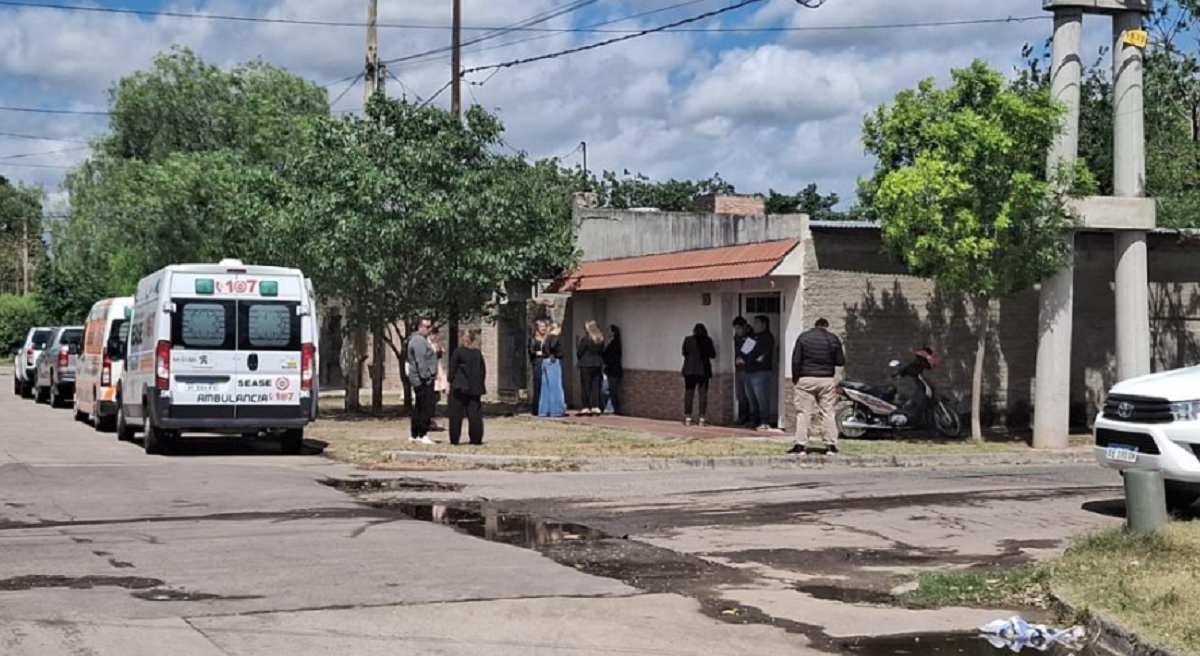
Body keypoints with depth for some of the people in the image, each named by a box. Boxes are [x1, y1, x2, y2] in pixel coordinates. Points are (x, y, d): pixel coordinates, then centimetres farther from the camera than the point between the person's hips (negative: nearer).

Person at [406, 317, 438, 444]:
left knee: (419, 408, 13)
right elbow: (420, 361, -22)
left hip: (421, 380, 11)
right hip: (423, 380, -11)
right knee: (426, 408, -10)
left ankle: (414, 435, 17)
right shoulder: (418, 341, -14)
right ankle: (422, 435, -9)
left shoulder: (422, 340, 20)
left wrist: (437, 353, 9)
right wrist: (426, 377, -23)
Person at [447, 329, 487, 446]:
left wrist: (451, 384, 1)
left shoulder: (458, 352, -8)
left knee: (456, 415, 3)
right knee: (475, 414, 5)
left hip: (459, 388, -4)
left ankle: (454, 439, 3)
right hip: (474, 388, 4)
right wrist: (480, 386, 15)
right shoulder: (478, 353, 5)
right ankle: (476, 438, 2)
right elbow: (483, 370, 9)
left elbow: (452, 370, -7)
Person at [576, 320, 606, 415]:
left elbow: (579, 352, -8)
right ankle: (596, 407, 6)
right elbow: (602, 352, 9)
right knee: (596, 386, 7)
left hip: (586, 365, -5)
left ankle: (585, 408, 1)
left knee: (586, 387, 1)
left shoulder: (585, 339, -13)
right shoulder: (601, 339, 3)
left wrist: (579, 360, 11)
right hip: (598, 365, 5)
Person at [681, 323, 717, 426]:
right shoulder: (707, 340, -5)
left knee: (688, 393, 6)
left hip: (689, 370, 1)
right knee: (703, 394, 2)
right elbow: (713, 355, 3)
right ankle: (702, 419, -2)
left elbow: (684, 353, 8)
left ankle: (688, 418, 4)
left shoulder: (688, 339, -2)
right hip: (703, 370, -1)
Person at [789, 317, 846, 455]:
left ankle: (800, 445, -5)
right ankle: (831, 445, 4)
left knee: (803, 413, 0)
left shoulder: (803, 337, 1)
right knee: (828, 413, 6)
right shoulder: (833, 339, 3)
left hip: (806, 380, -1)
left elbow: (796, 360, -3)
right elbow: (841, 361, 6)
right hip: (827, 380, 1)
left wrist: (795, 378, 4)